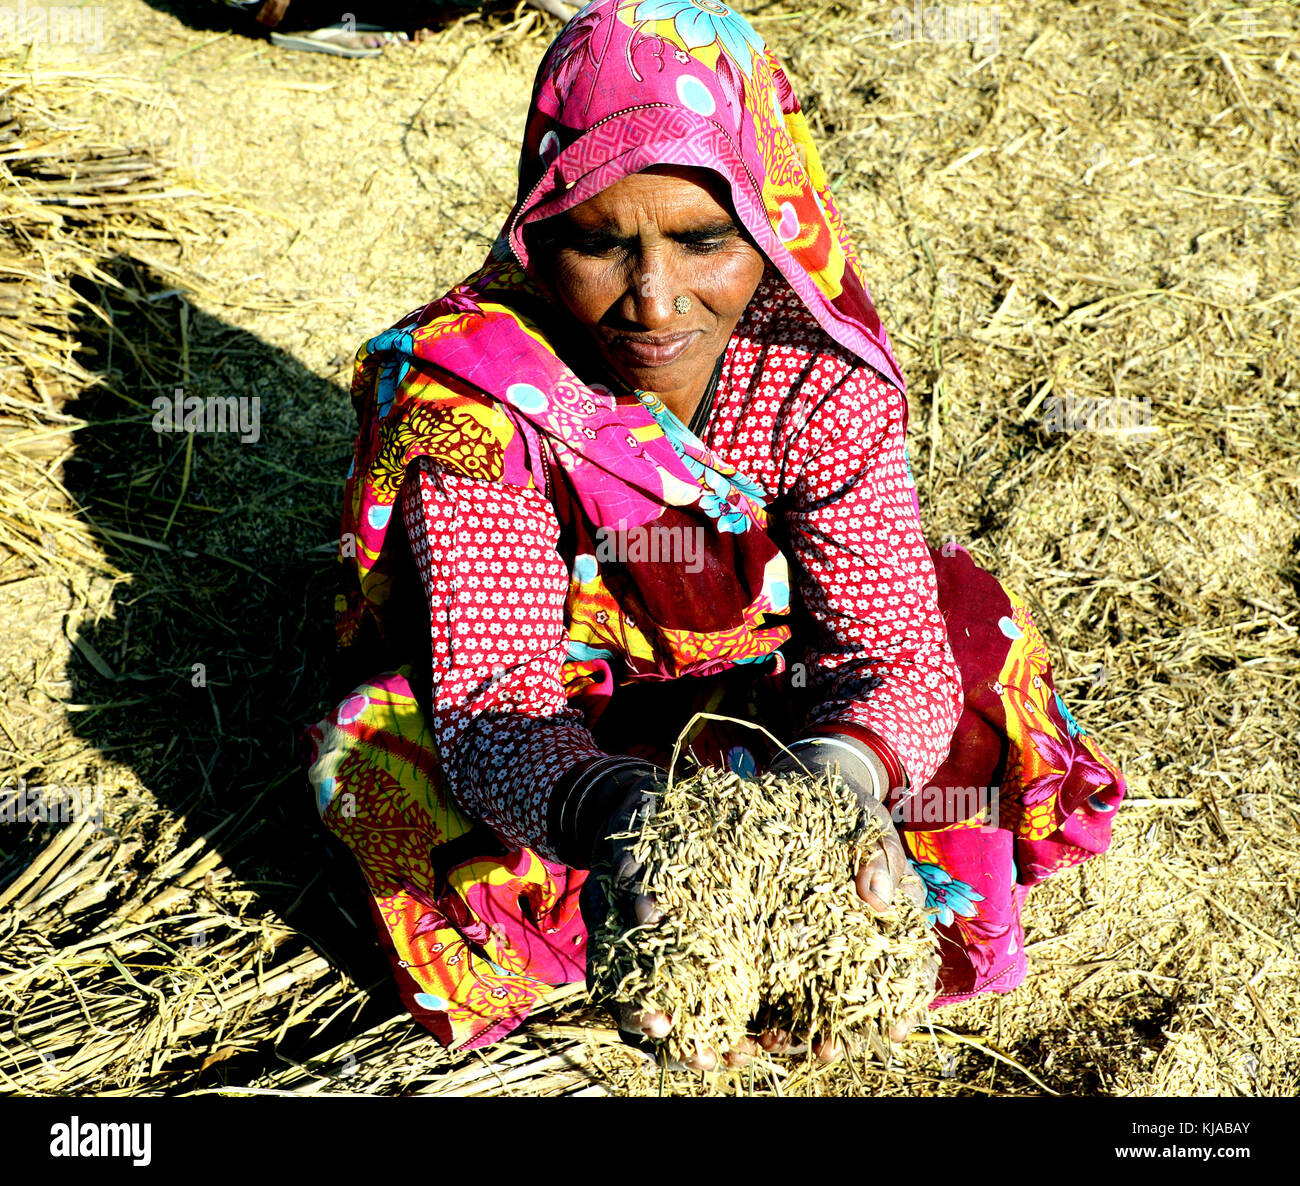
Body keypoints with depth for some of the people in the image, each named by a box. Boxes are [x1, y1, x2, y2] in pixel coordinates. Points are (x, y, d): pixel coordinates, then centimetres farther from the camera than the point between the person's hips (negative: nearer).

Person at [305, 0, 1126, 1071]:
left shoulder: (821, 374, -24)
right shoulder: (477, 392, -31)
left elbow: (895, 646, -26)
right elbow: (492, 694, -36)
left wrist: (842, 770, -51)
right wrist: (599, 808, -60)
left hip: (756, 678, 2)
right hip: (572, 712, -1)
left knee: (972, 634, -20)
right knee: (375, 754, -30)